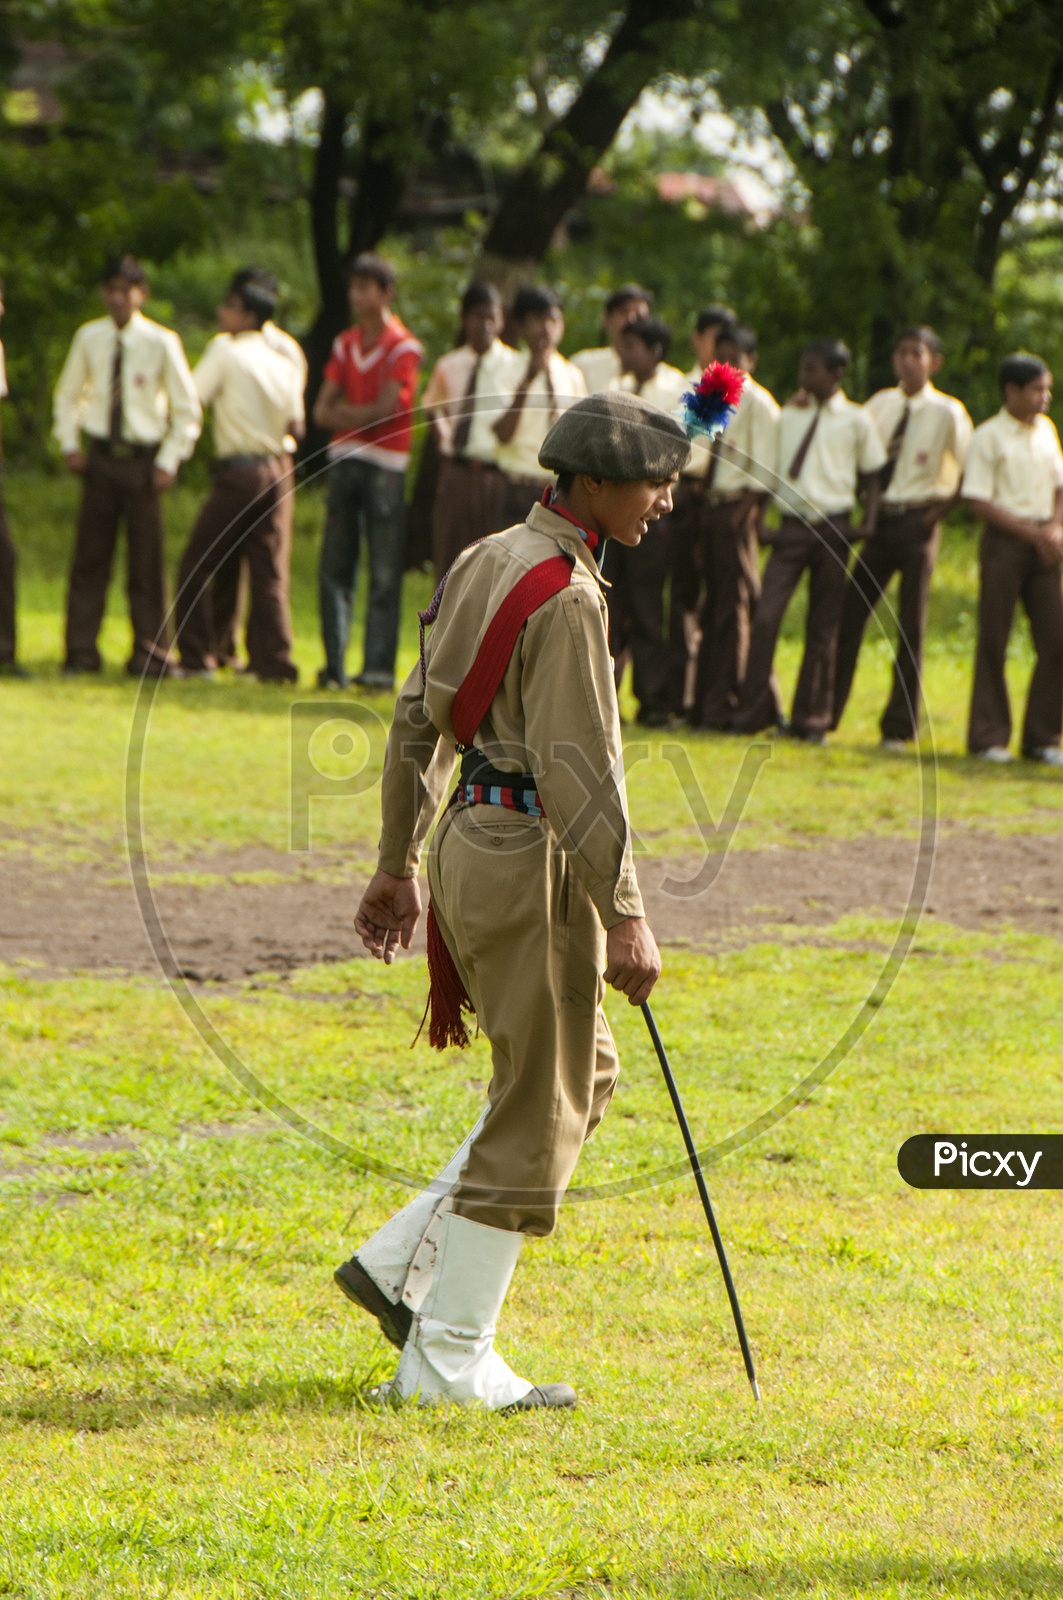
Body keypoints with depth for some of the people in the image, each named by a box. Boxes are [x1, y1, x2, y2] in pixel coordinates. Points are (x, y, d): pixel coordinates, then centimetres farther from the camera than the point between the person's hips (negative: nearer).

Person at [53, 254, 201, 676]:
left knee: (147, 559, 2)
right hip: (100, 458, 2)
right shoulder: (89, 338, 1)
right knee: (89, 557, 2)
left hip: (144, 461, -2)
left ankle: (149, 654, 10)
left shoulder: (161, 343, -7)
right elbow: (68, 395, 17)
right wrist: (69, 445, 5)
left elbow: (187, 410, 1)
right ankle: (81, 651, 8)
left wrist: (168, 463, -6)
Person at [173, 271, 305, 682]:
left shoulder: (225, 349, -8)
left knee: (196, 565, 3)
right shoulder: (284, 361, 9)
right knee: (268, 571, 8)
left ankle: (197, 659, 2)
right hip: (276, 470, 6)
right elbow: (294, 423, 10)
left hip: (238, 470, -6)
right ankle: (275, 661, 3)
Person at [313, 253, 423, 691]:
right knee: (335, 568, 4)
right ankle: (334, 665, 8)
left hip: (385, 466, -6)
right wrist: (362, 416, -9)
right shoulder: (345, 345, 14)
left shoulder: (403, 348, -4)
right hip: (344, 459, 6)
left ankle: (379, 667, -7)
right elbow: (323, 411, 8)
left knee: (384, 573, -6)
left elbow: (386, 408, -12)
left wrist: (345, 413, -1)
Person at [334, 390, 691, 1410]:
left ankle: (401, 1264, 17)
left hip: (470, 838, 10)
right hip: (529, 857, -10)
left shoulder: (487, 562, 11)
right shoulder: (565, 596, -17)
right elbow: (577, 769, -22)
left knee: (582, 1074, 19)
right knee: (538, 1108, -1)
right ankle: (448, 1357, 4)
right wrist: (623, 916, -20)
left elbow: (418, 720, 16)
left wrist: (397, 864, 22)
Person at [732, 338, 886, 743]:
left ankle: (811, 718, 13)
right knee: (766, 618, -9)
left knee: (823, 627, 4)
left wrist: (868, 522, -6)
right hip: (791, 524, 2)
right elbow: (769, 467, 13)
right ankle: (756, 710, 2)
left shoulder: (856, 421, 2)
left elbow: (872, 475, 7)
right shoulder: (789, 415, 10)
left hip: (832, 527, -2)